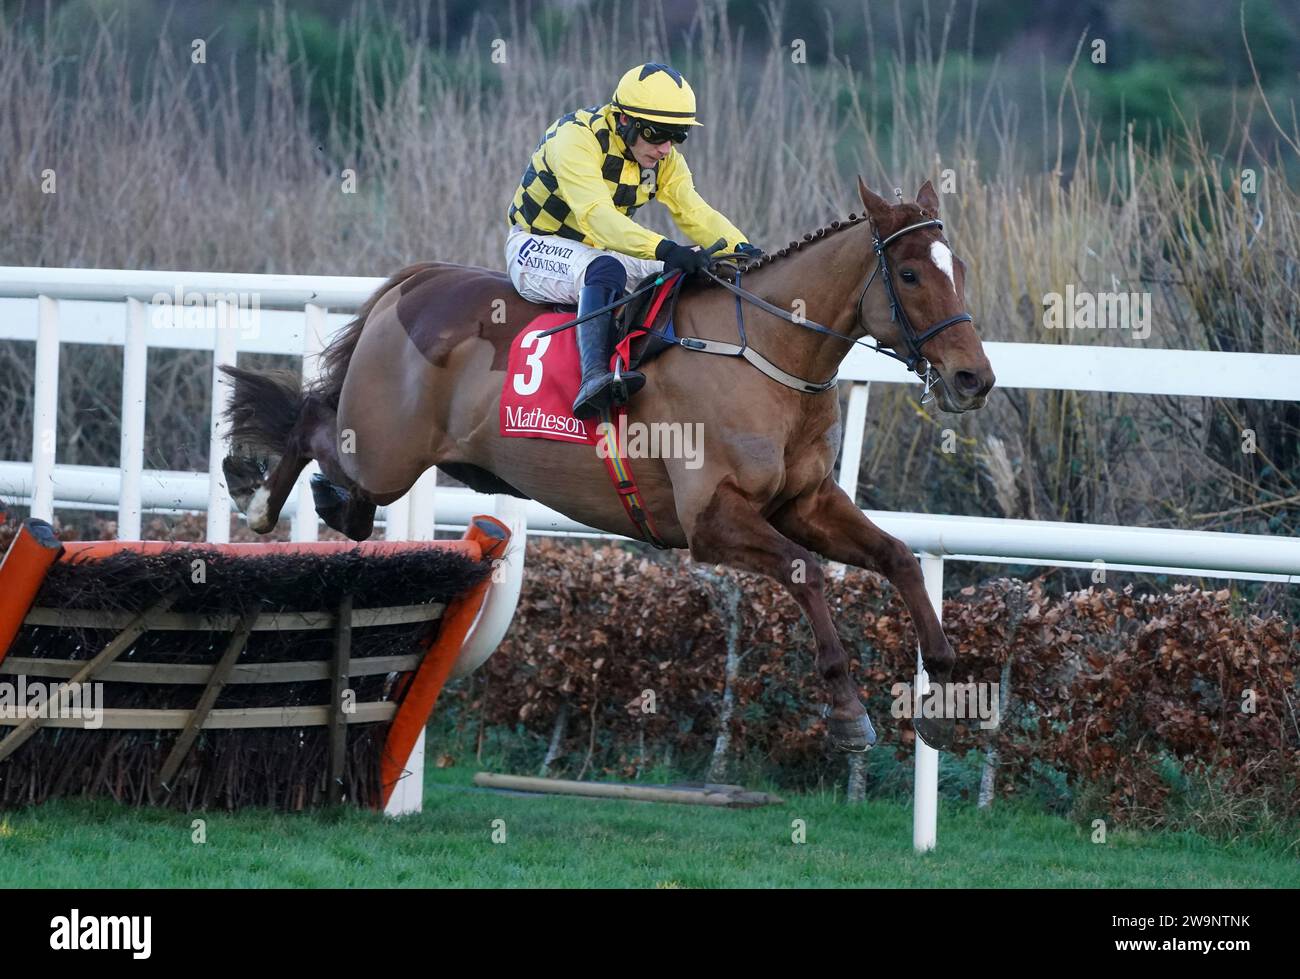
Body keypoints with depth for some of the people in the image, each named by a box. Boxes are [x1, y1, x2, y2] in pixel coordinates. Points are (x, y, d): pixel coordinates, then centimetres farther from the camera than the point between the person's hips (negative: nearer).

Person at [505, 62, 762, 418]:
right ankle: (593, 379, -54)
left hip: (594, 251, 8)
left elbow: (694, 212, -8)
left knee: (694, 267, -5)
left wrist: (740, 249, -29)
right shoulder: (577, 138, -26)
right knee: (605, 268, -39)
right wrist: (662, 249, -52)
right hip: (538, 247, -8)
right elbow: (596, 214, -39)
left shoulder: (664, 159, -2)